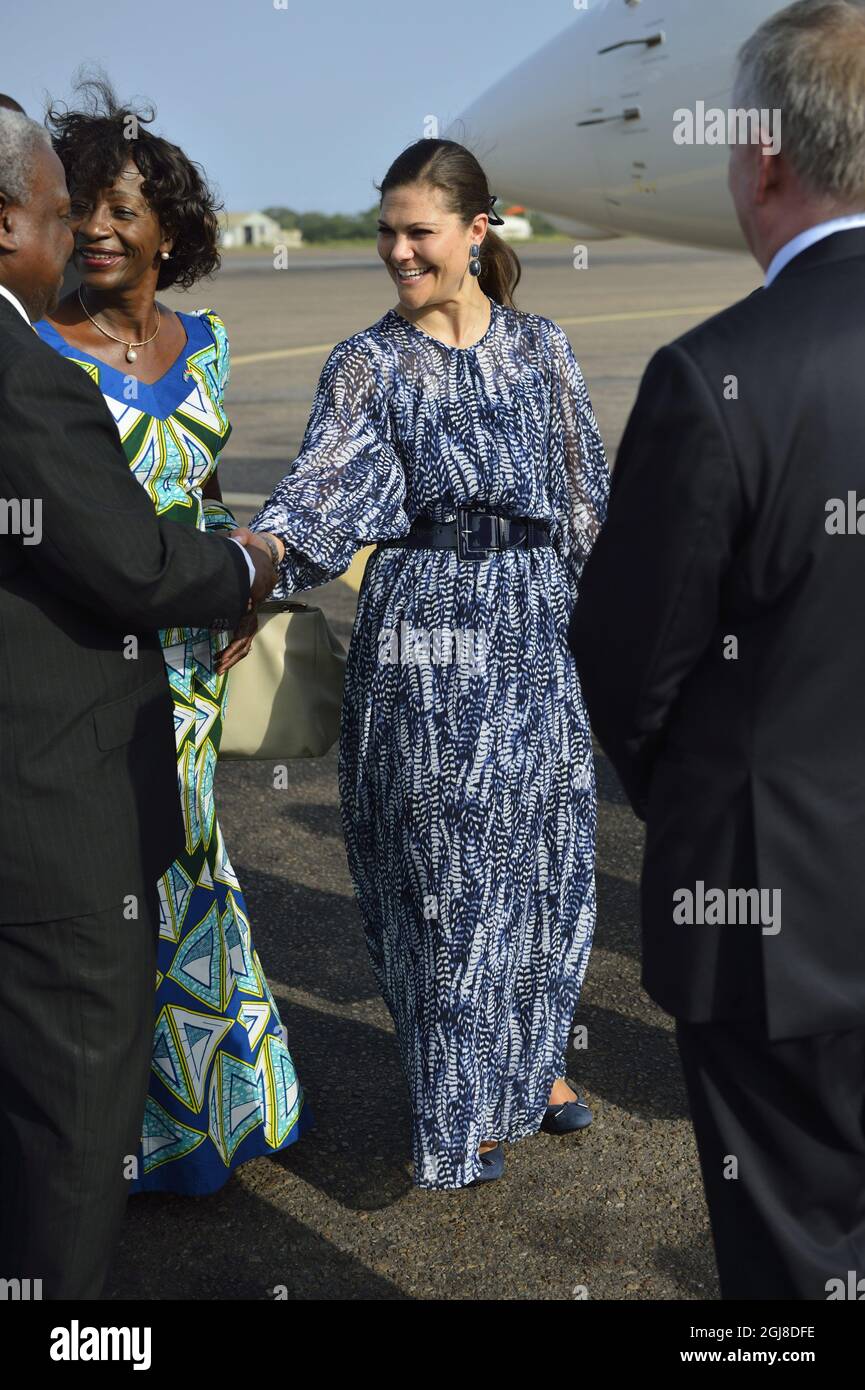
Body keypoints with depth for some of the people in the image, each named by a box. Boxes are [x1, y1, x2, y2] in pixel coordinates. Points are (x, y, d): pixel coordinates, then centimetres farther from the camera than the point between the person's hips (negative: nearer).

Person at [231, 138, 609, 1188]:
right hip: (423, 638, -3)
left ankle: (530, 1055, 36)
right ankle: (464, 1098, 20)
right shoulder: (369, 364, -2)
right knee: (443, 859, 3)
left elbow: (584, 493, 10)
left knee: (534, 852, 13)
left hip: (535, 631, 3)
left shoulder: (540, 348, 6)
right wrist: (252, 555, -34)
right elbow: (323, 486, -16)